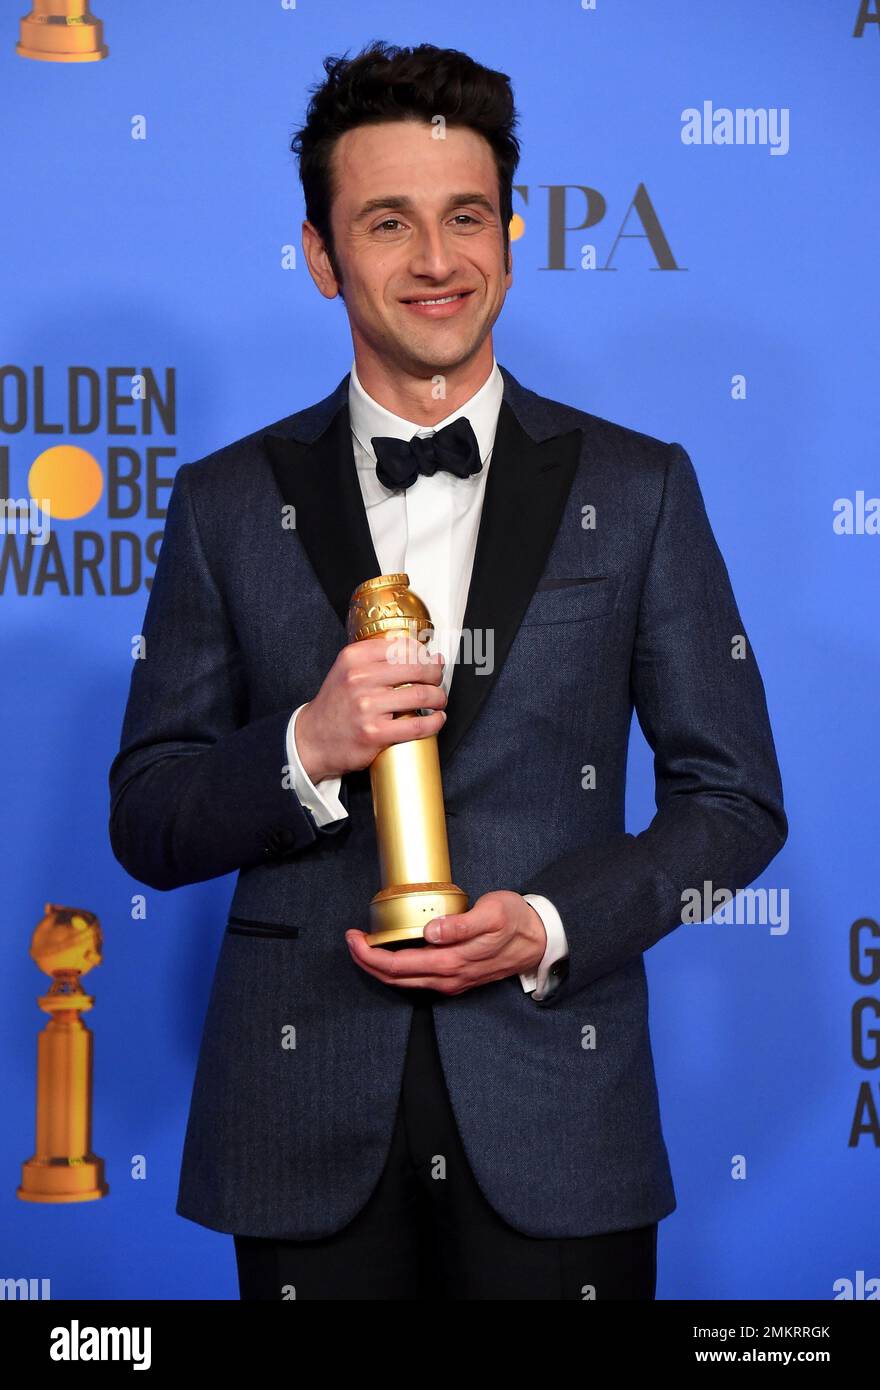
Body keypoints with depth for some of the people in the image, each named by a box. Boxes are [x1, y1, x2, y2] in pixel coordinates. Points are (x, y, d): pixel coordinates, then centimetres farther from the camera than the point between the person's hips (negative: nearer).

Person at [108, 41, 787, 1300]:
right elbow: (145, 825, 5)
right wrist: (306, 749, -13)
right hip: (310, 1125, 1)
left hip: (554, 1113, 0)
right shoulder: (228, 502, 5)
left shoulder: (639, 487, 4)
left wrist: (551, 927, -10)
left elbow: (736, 797, 5)